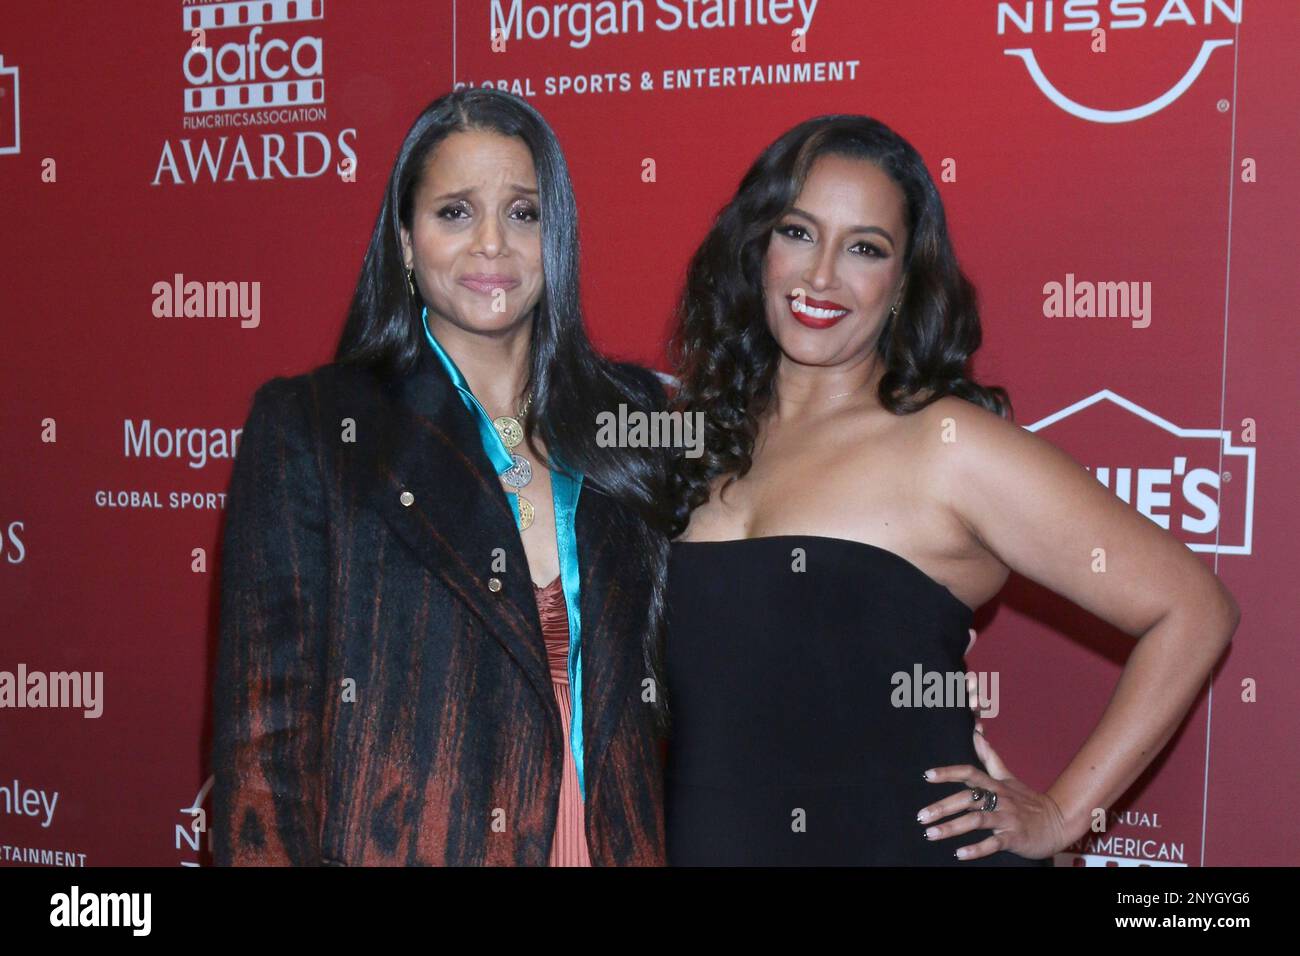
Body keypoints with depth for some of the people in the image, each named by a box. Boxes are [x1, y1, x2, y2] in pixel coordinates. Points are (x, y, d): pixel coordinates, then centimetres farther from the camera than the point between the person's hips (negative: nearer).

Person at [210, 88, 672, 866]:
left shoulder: (632, 416, 3)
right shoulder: (308, 428, -7)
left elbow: (668, 676, 7)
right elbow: (264, 730, -8)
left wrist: (649, 844, -1)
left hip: (617, 841, 3)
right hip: (402, 843, -3)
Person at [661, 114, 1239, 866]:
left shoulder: (949, 444, -13)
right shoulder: (710, 436, 2)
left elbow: (1191, 609, -12)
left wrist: (1060, 815, -10)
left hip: (905, 843, -4)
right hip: (706, 842, 5)